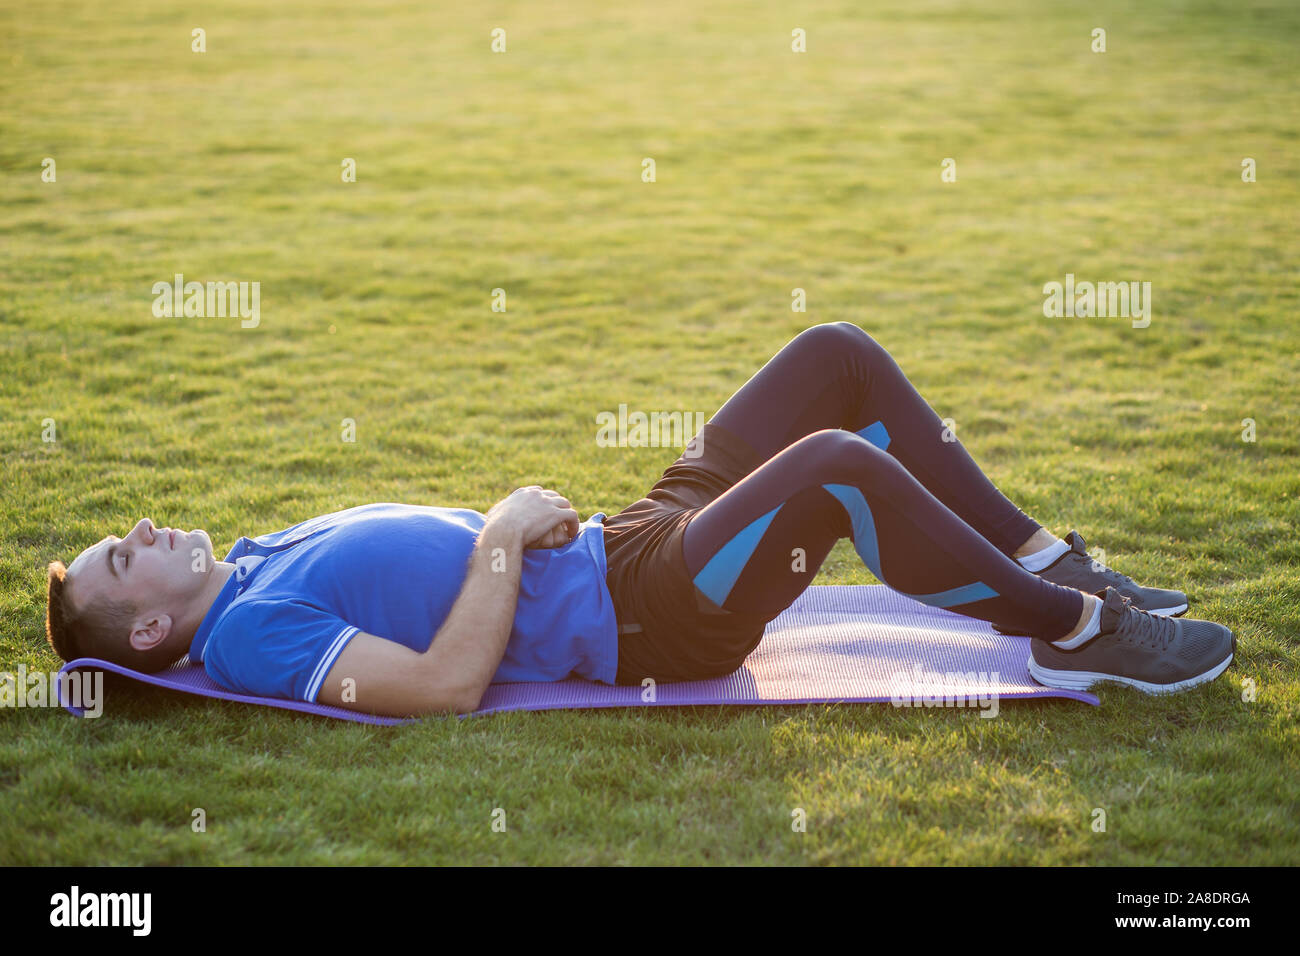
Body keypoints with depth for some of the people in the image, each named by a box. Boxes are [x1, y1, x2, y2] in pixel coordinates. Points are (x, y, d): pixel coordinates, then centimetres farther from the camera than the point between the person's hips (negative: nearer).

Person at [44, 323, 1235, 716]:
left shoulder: (260, 557, 15)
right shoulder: (249, 637, -12)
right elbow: (447, 682, -24)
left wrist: (509, 515, 6)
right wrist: (503, 534, -17)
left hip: (622, 547, 10)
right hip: (631, 621, -10)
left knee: (840, 356, 3)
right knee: (835, 466, -31)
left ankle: (1043, 561, 9)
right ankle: (1073, 633, -13)